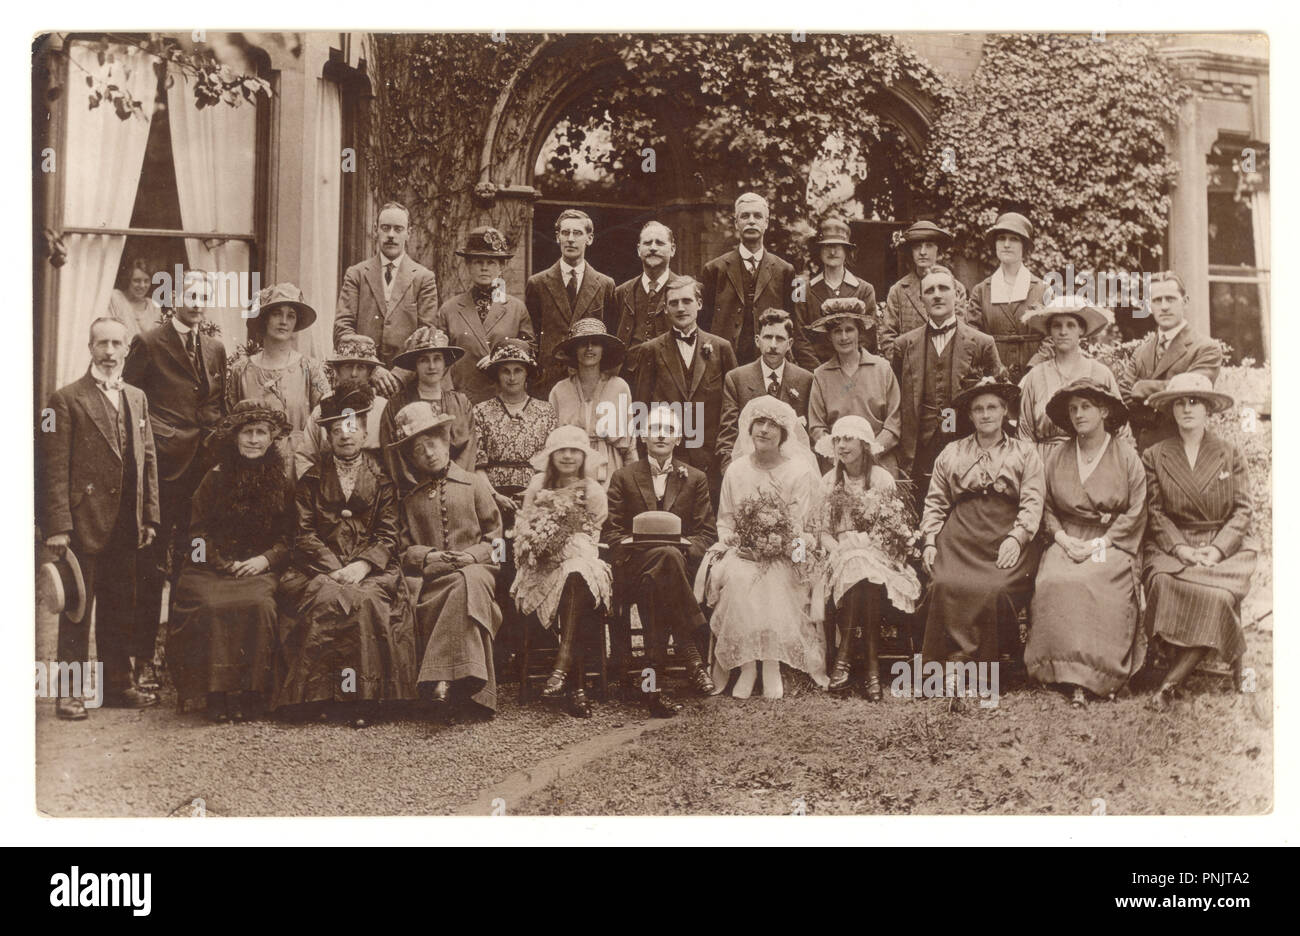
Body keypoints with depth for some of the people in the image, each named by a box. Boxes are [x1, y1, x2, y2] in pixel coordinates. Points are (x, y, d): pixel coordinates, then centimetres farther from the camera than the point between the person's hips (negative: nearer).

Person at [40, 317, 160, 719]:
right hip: (85, 521, -5)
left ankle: (118, 682, 22)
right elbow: (55, 468, -9)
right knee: (77, 608, 1)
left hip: (127, 525, 5)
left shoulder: (137, 399, 14)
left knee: (120, 607, 12)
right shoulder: (67, 399, -4)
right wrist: (58, 526, -15)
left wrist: (149, 516, 8)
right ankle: (70, 691, 7)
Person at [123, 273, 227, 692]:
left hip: (203, 466, 5)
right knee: (150, 565, -1)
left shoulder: (215, 350, 16)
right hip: (164, 466, -5)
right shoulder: (149, 343, 0)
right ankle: (143, 659, 5)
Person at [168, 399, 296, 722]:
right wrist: (226, 564, -7)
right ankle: (217, 696, -24)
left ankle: (249, 693, -22)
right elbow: (198, 532, 6)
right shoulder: (216, 478, 9)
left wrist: (266, 559, -9)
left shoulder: (282, 484, 12)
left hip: (260, 568, 0)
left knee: (258, 605, -32)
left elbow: (288, 535, 10)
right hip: (211, 568, 0)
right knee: (212, 607, -31)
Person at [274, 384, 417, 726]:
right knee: (326, 599, -31)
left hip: (371, 566, 0)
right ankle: (321, 694, -22)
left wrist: (362, 565, -13)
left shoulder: (381, 479, 12)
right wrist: (334, 569, -12)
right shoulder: (311, 479, 14)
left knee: (368, 601, -31)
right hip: (320, 566, 1)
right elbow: (304, 532, 4)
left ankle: (364, 698, -25)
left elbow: (388, 534, 5)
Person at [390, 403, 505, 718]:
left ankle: (443, 677, -46)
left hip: (474, 568, -1)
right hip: (427, 575, 1)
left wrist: (473, 555, -9)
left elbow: (495, 537, 12)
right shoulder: (408, 497, 19)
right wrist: (428, 556, -7)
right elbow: (403, 549, 15)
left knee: (471, 582, -39)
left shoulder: (474, 485, 15)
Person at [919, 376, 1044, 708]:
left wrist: (1016, 538, -11)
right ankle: (957, 670, -29)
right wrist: (930, 542, 3)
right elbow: (935, 502, 19)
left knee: (993, 589, -30)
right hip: (959, 537, 1)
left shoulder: (1024, 453, 18)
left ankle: (958, 663, -23)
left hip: (1006, 538, -1)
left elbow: (1032, 502, 6)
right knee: (947, 585, -29)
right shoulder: (951, 454, 24)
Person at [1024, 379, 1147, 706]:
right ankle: (1071, 677, -27)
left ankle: (1102, 673, -26)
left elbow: (1136, 513, -1)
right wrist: (1063, 538, -6)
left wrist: (1099, 543, -10)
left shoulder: (1126, 456, 4)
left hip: (1111, 544, -2)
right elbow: (1046, 508, 13)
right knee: (1053, 582, -30)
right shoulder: (1057, 456, 13)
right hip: (1068, 542, 2)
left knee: (1095, 586, -34)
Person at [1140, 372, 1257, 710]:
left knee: (1218, 595, -32)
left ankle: (1171, 682, -27)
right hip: (1172, 547, 1)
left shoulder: (1231, 455, 10)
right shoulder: (1155, 456, 10)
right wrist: (1181, 548, -13)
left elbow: (1242, 510, 4)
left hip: (1224, 547, 0)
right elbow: (1155, 512, 3)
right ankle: (1230, 657, -17)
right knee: (1164, 584, -34)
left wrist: (1216, 549, -12)